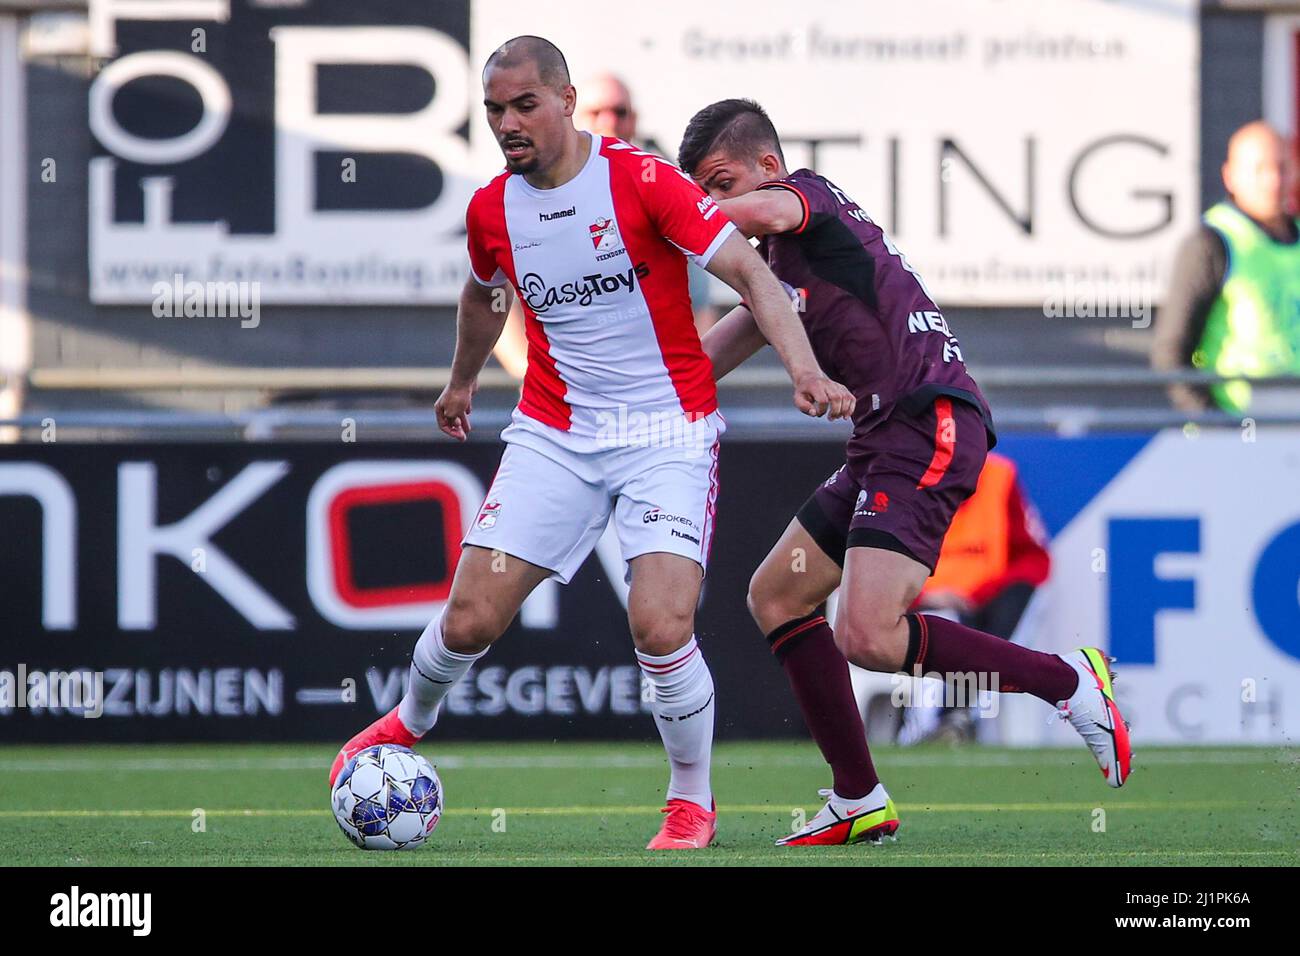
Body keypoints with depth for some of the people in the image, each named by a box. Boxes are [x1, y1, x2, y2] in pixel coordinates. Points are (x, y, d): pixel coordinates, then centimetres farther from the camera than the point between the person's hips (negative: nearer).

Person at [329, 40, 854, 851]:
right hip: (554, 433, 4)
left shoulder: (642, 182, -14)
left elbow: (749, 272, -16)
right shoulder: (492, 211, 2)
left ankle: (693, 800, 6)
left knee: (661, 627, -19)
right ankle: (409, 723, 31)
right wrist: (462, 383, 41)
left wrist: (805, 370, -30)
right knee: (471, 618, -4)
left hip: (669, 430, -4)